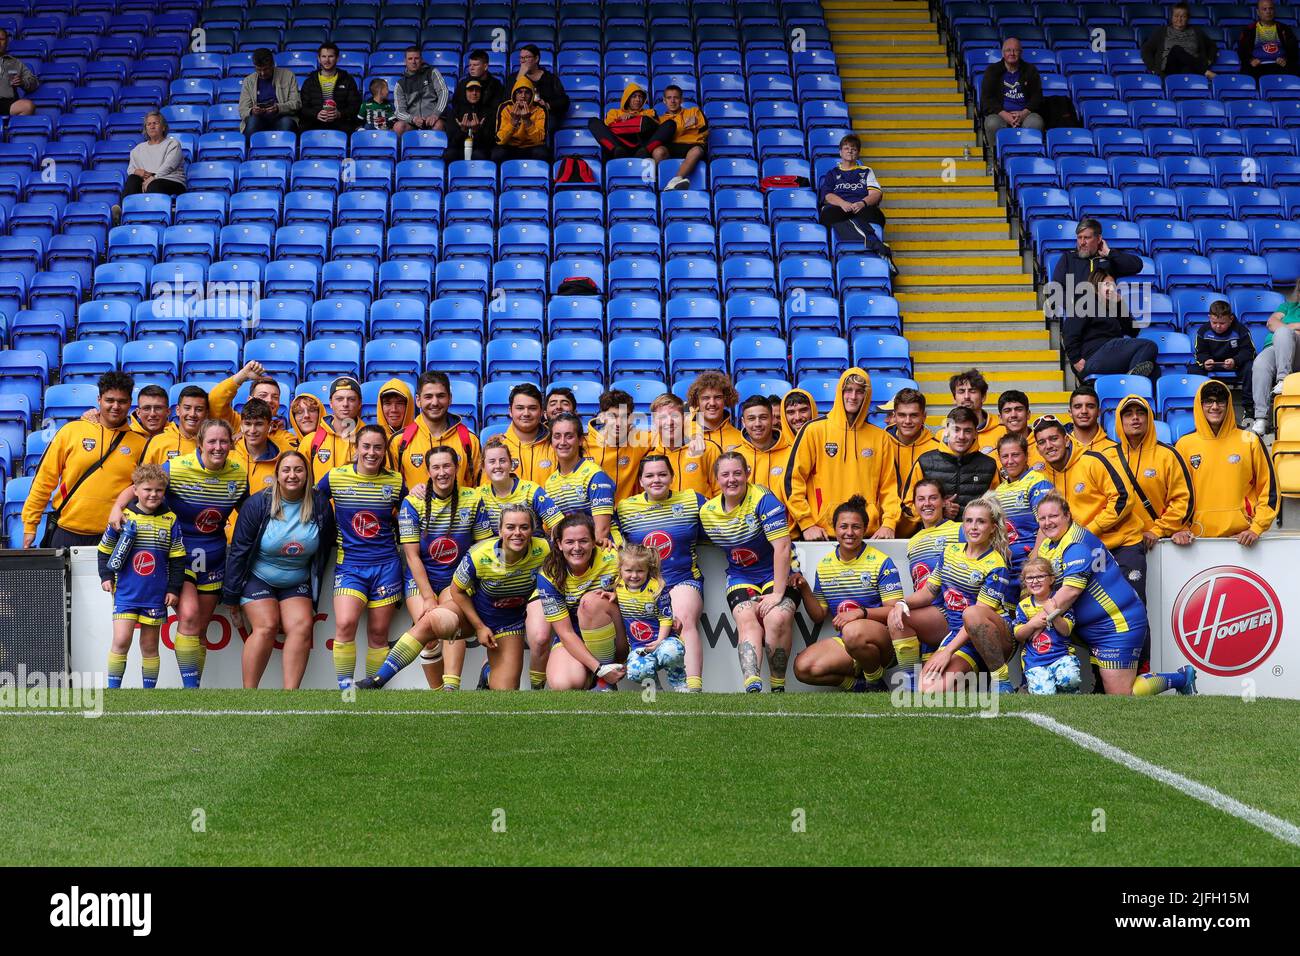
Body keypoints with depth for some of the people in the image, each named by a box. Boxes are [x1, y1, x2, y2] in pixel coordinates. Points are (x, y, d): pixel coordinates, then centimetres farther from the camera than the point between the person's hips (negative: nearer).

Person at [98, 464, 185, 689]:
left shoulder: (170, 520, 1)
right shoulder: (123, 516, -3)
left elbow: (177, 559, 6)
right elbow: (105, 549, 9)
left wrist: (174, 588, 3)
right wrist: (106, 576, 3)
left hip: (155, 595, 1)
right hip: (126, 592, -1)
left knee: (150, 646, 8)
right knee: (121, 641, -10)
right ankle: (112, 690, -1)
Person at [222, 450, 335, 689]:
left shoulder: (320, 504, -5)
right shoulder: (258, 503, -13)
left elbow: (324, 550, 8)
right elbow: (239, 550, -8)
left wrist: (315, 591, 11)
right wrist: (231, 596, -8)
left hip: (297, 583, 3)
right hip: (258, 578, -3)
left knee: (302, 626, -18)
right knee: (266, 627, -20)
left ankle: (290, 692, -19)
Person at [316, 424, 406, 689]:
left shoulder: (395, 481, 4)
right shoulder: (335, 477, -1)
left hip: (386, 565, 2)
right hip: (349, 565, -2)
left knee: (378, 633, 5)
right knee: (345, 623, -22)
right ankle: (345, 687, -10)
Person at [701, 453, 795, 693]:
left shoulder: (763, 499, -16)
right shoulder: (707, 511, 0)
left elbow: (782, 547, -21)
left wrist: (778, 593, -24)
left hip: (777, 574, -3)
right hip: (741, 578, 3)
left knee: (777, 618, -32)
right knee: (747, 620, -27)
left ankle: (778, 688, -18)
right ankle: (752, 688, -47)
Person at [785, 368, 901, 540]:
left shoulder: (881, 438, 11)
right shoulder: (814, 430, 1)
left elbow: (890, 486, 12)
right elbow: (793, 480, -1)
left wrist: (889, 524, -2)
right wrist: (806, 524, -6)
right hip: (823, 535, -2)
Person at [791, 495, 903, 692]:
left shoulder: (881, 562, -4)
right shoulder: (824, 564, 12)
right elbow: (819, 617, 14)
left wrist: (861, 613, -26)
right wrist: (804, 590, -3)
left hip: (882, 642, -5)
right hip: (843, 641, 5)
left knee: (853, 631, -40)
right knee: (803, 667, -21)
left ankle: (876, 683, -12)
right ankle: (860, 685, -4)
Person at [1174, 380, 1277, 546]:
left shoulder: (1250, 441, 5)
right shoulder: (1185, 444, 7)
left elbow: (1269, 488, 6)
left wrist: (1257, 528, -3)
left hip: (1241, 537, -1)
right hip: (1199, 537, 1)